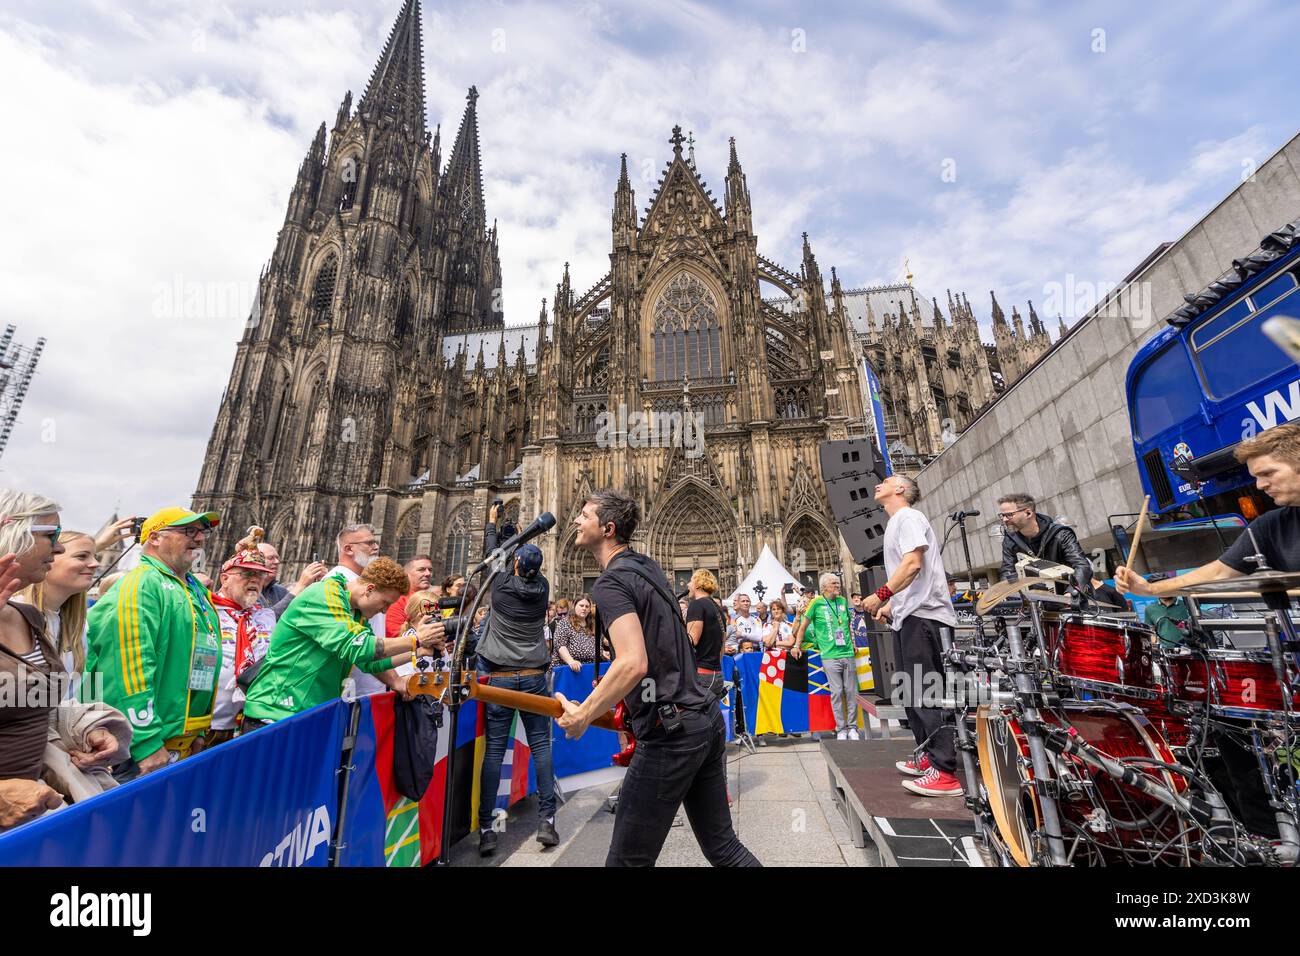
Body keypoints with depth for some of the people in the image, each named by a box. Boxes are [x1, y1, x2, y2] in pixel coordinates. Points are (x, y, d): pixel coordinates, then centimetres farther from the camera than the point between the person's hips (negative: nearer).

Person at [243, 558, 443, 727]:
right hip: (275, 716, -8)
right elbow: (355, 646, -30)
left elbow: (371, 661, 8)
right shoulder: (325, 594, -19)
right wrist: (415, 639, -24)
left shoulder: (356, 612, 7)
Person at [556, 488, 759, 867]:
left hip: (670, 733, -9)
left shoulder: (611, 582, -15)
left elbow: (633, 663, -28)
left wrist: (582, 715, -16)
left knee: (629, 860, 7)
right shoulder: (648, 566, 11)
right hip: (707, 719, 9)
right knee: (722, 846, 21)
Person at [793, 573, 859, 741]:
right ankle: (841, 728, 9)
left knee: (851, 691, 6)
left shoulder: (843, 601, 10)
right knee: (837, 692, -3)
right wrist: (797, 646, 1)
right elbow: (803, 626, 2)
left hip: (848, 654, 4)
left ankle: (852, 727, 18)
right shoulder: (816, 603, -3)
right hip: (830, 656, -4)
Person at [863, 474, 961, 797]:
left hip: (923, 614, -10)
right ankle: (928, 755, 26)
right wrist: (890, 605, 17)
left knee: (926, 692, -10)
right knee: (914, 692, 15)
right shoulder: (895, 524, 23)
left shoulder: (908, 517, -7)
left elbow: (913, 564, -21)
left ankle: (945, 773, -6)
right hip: (909, 616, 10)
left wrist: (881, 595, -18)